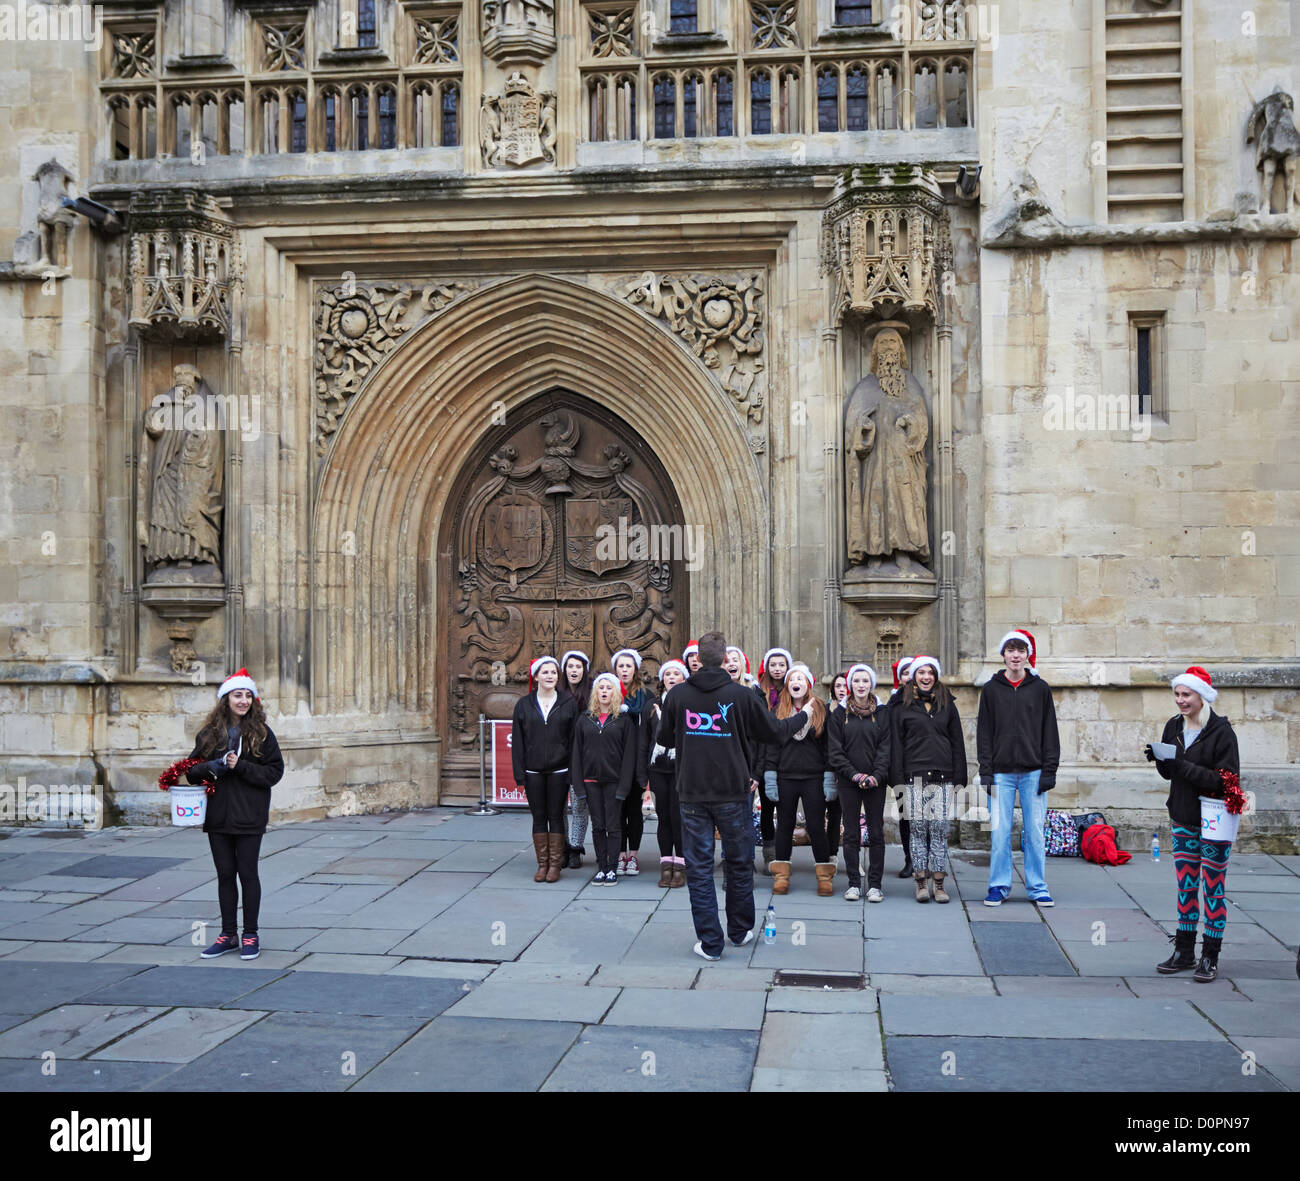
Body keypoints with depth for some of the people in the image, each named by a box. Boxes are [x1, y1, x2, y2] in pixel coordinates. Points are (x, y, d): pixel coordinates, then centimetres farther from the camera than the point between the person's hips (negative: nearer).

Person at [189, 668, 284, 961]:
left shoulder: (261, 733, -3)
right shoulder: (209, 733, 6)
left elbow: (275, 771, -6)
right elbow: (192, 769, 9)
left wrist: (241, 767, -17)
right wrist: (208, 768, -13)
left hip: (249, 817, -3)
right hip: (218, 816, 3)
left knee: (247, 874, 2)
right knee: (225, 875, 9)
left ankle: (250, 935, 12)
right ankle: (228, 935, 19)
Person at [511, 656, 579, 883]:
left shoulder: (568, 703, 2)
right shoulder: (524, 704, 5)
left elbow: (574, 738, 1)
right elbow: (517, 741, 5)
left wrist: (573, 770, -6)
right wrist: (519, 773, -2)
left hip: (559, 770, -1)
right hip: (533, 771, 1)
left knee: (556, 816, 3)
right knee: (539, 817, 6)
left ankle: (555, 864, 10)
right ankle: (542, 864, 14)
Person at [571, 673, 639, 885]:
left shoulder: (624, 719, 0)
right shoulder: (585, 719, 9)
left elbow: (629, 754, -3)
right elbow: (577, 752, 8)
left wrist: (624, 785, -10)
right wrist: (578, 783, 0)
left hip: (613, 780, -3)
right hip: (591, 780, 3)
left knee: (613, 826, -1)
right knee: (597, 826, 6)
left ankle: (613, 869, 6)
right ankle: (601, 868, 12)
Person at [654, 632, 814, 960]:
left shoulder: (677, 695, -3)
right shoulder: (740, 695, -9)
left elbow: (665, 739, 10)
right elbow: (775, 731, 2)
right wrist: (803, 716, 22)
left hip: (692, 794, 1)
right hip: (732, 793, 0)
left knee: (699, 868, 6)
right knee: (738, 865, 16)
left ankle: (709, 942, 5)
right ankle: (741, 931, 29)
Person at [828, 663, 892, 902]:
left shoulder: (882, 713, 6)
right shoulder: (839, 714, 5)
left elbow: (886, 747, 0)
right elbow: (834, 751, 0)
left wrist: (877, 775, -14)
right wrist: (854, 775, -11)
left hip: (875, 782, 0)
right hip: (848, 782, 0)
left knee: (876, 833, 1)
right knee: (851, 834, 3)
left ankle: (875, 884, 8)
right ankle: (854, 883, 10)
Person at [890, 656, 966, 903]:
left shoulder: (947, 704, 12)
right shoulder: (902, 706, 6)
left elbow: (957, 742, 12)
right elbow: (896, 743, 4)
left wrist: (959, 778, 5)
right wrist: (898, 778, -4)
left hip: (942, 775, 1)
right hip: (914, 776, -1)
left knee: (939, 827, -1)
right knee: (918, 827, -2)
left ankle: (938, 883, 3)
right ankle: (921, 882, 3)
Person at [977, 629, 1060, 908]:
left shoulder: (1041, 689, 6)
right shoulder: (991, 690, 5)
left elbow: (1049, 731, 5)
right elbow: (984, 733, 4)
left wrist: (1049, 770, -2)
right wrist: (986, 772, -3)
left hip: (1033, 772, 0)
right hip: (1001, 772, 0)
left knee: (1035, 832, 2)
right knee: (1000, 833, 1)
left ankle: (1038, 887, 12)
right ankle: (999, 886, 11)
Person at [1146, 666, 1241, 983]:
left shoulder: (1221, 731, -14)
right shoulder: (1174, 727, 5)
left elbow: (1226, 778, -21)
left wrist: (1184, 767, -27)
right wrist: (1159, 759, -10)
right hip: (1183, 819, 6)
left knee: (1213, 889, 2)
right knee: (1186, 886, 12)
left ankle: (1210, 957, 10)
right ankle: (1184, 952, 20)